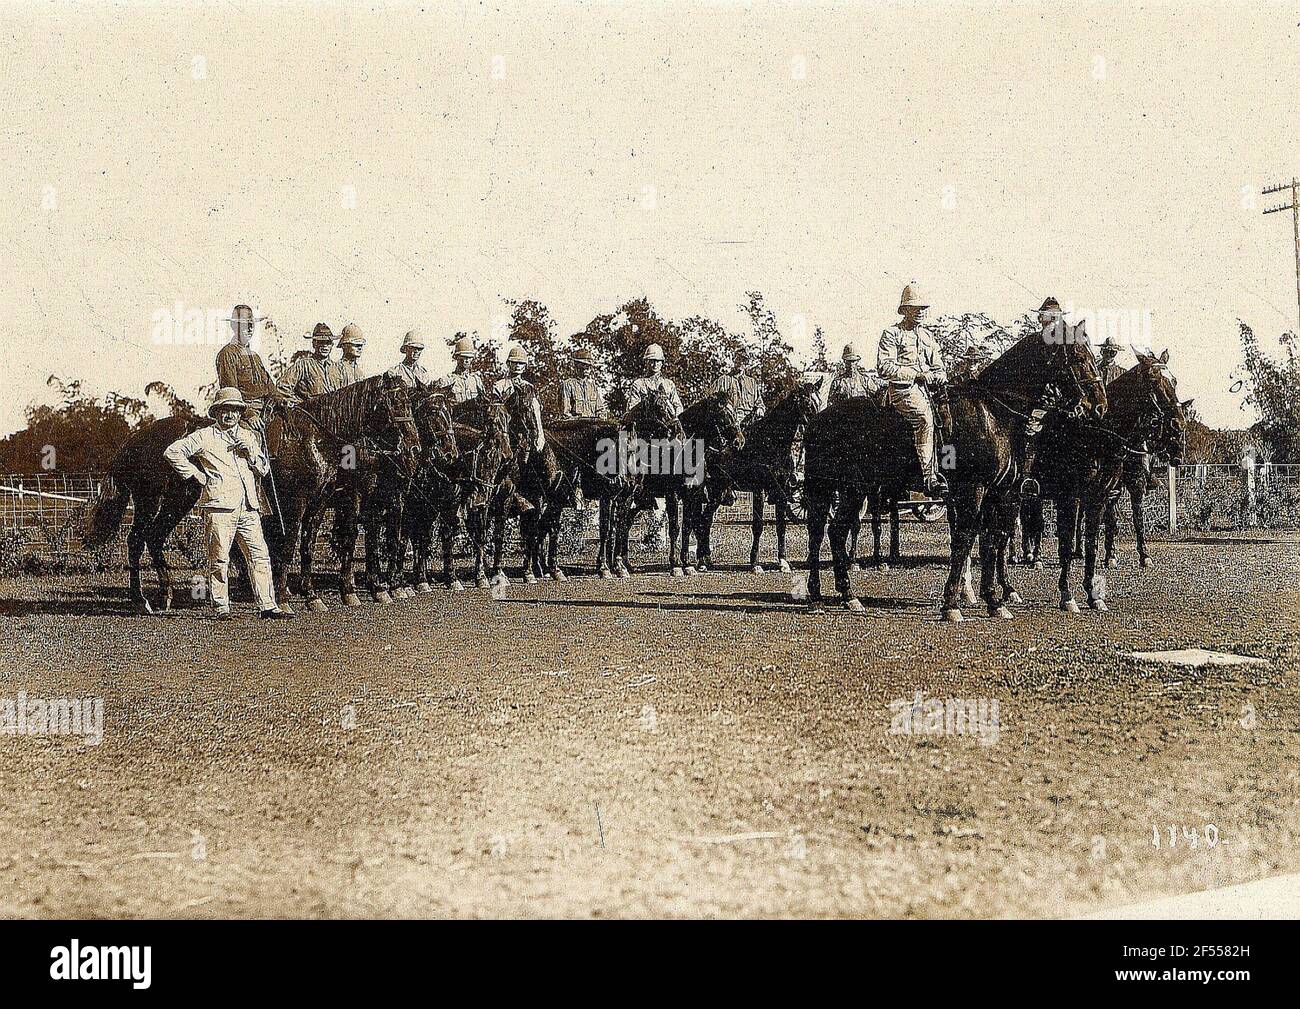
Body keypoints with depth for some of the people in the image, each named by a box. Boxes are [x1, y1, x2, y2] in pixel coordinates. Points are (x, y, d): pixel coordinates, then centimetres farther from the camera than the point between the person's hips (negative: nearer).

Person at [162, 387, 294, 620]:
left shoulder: (248, 437, 20)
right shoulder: (205, 437, 5)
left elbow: (264, 470, 19)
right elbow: (172, 452, 1)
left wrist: (251, 451, 1)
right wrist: (196, 474, -2)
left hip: (249, 508, 5)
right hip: (220, 507, -5)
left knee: (260, 556, -1)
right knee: (219, 559, -3)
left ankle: (268, 606, 0)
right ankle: (221, 607, 4)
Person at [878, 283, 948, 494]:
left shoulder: (927, 336, 23)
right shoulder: (892, 334, 3)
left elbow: (939, 370, 22)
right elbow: (884, 368, -10)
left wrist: (937, 377, -4)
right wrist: (916, 374, -14)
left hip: (927, 389, 7)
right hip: (902, 390, -7)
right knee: (925, 418, -32)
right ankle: (929, 476, -33)